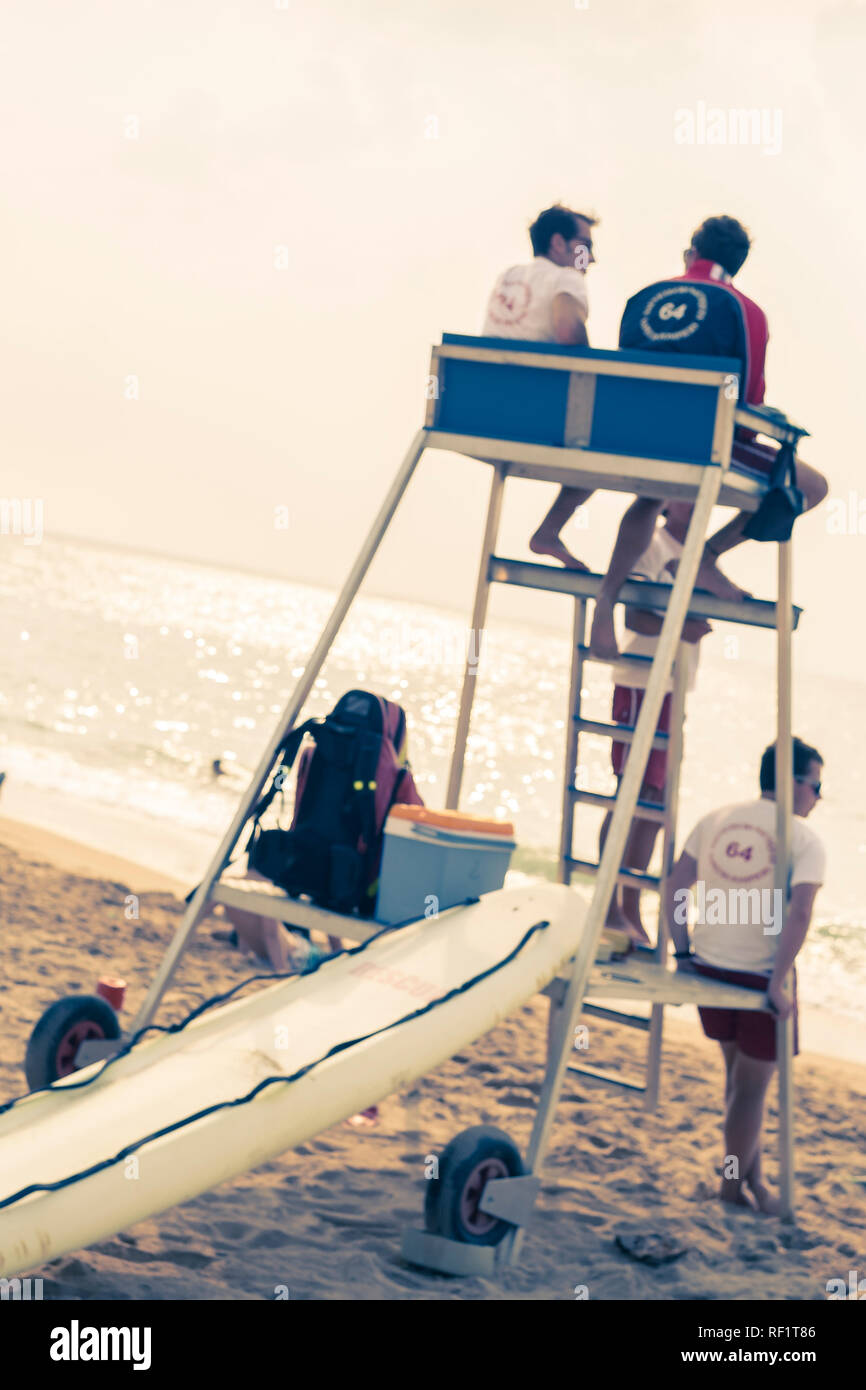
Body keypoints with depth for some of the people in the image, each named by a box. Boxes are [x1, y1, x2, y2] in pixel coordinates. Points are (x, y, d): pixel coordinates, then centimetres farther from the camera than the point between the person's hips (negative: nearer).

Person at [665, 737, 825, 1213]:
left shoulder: (715, 821, 6)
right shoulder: (804, 839, -10)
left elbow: (675, 886, 5)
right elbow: (799, 913, -22)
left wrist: (682, 950, 9)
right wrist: (779, 984, -19)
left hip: (710, 968, 6)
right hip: (761, 977, -6)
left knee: (738, 1074, 22)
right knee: (751, 1086, 10)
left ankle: (752, 1175, 31)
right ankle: (733, 1184, 23)